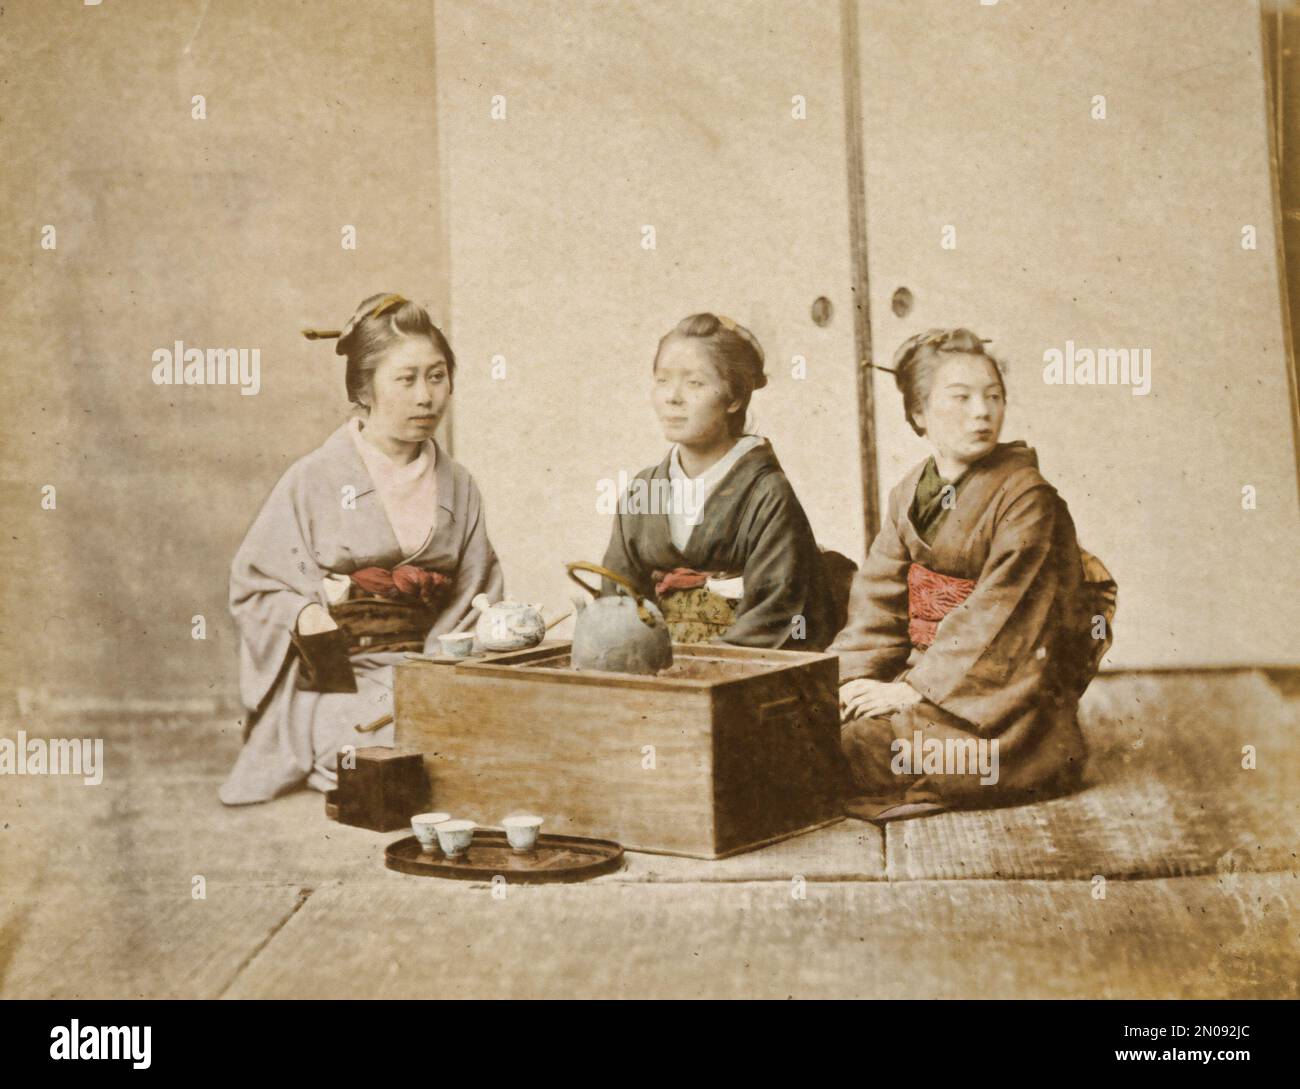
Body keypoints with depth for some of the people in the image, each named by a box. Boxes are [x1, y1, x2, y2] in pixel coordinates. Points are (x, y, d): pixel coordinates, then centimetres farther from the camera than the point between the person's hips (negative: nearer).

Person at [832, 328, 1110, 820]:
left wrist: (913, 688, -22)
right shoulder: (908, 495, 9)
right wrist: (857, 679, -14)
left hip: (1001, 695, -6)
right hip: (924, 668, 6)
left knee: (855, 743, -27)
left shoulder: (1027, 496, -12)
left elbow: (996, 614, -19)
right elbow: (877, 601, 4)